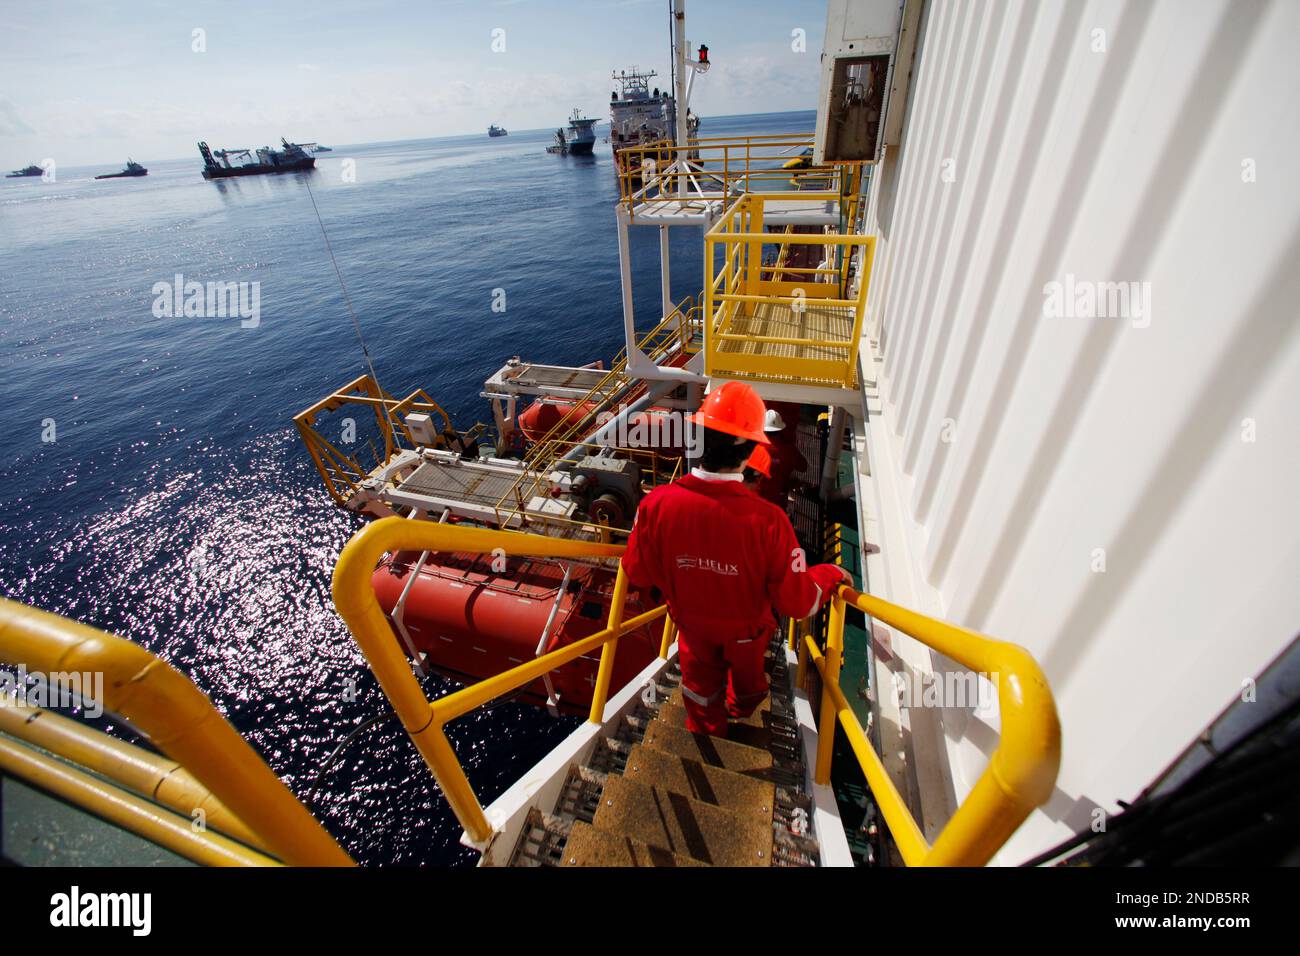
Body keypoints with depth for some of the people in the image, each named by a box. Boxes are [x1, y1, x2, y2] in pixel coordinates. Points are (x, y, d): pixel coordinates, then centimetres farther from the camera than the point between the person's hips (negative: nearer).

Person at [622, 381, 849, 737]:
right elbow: (797, 602, -26)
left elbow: (638, 574, -17)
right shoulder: (768, 520, -40)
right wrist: (831, 574, -6)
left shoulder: (657, 504, -35)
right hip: (746, 629, 0)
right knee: (746, 672, 36)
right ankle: (741, 709, 70)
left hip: (692, 623, 1)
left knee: (701, 684, 32)